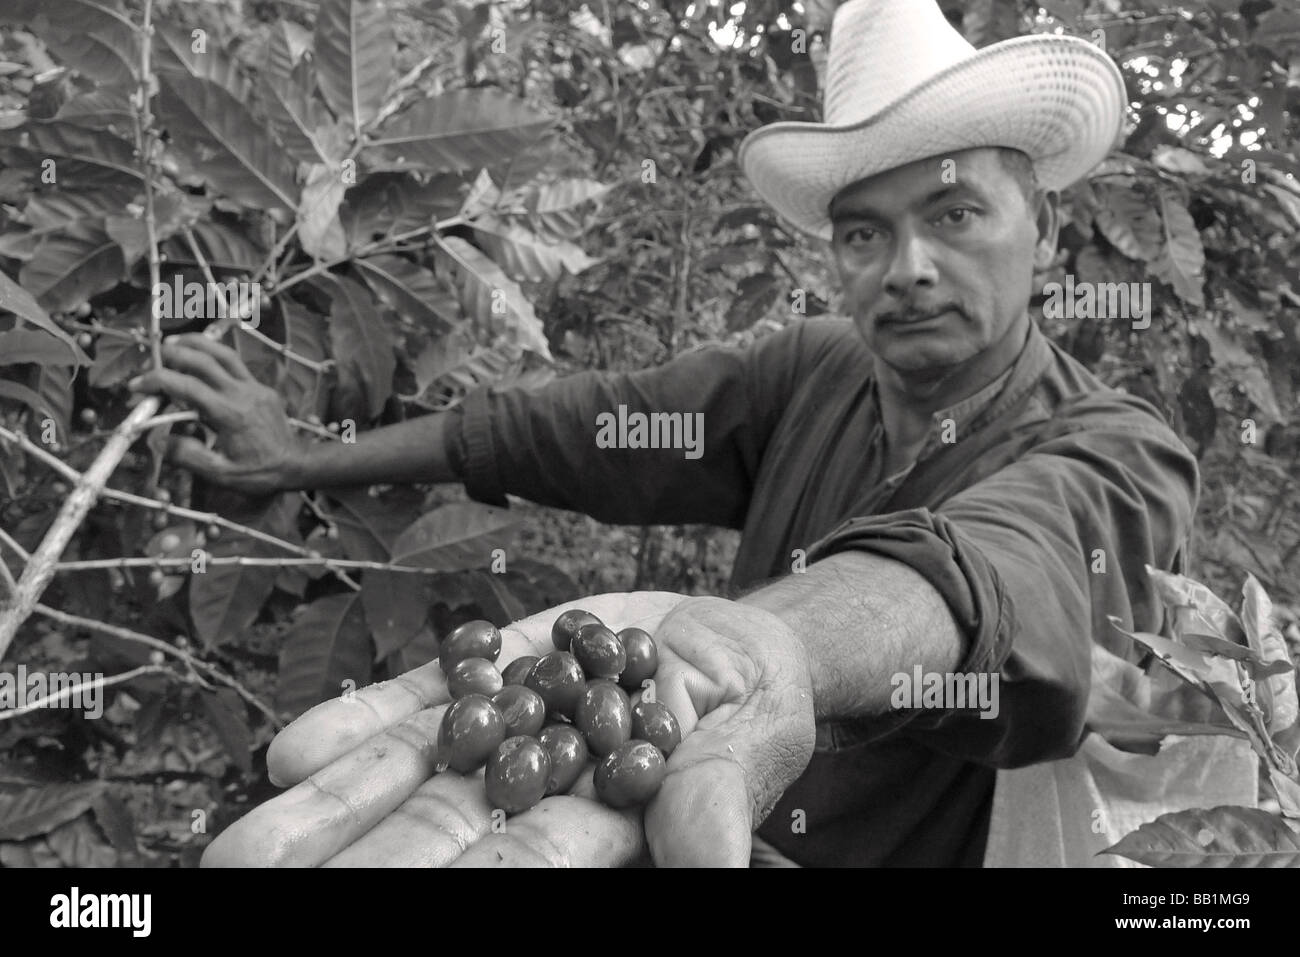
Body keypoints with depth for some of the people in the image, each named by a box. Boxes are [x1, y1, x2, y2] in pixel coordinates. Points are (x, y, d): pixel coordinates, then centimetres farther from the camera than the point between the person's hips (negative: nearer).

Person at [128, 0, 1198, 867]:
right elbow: (570, 426, 5)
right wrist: (305, 459, 9)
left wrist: (741, 650, -55)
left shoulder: (1118, 459, -15)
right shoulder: (817, 375, 0)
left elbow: (947, 574, -36)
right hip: (728, 845, 3)